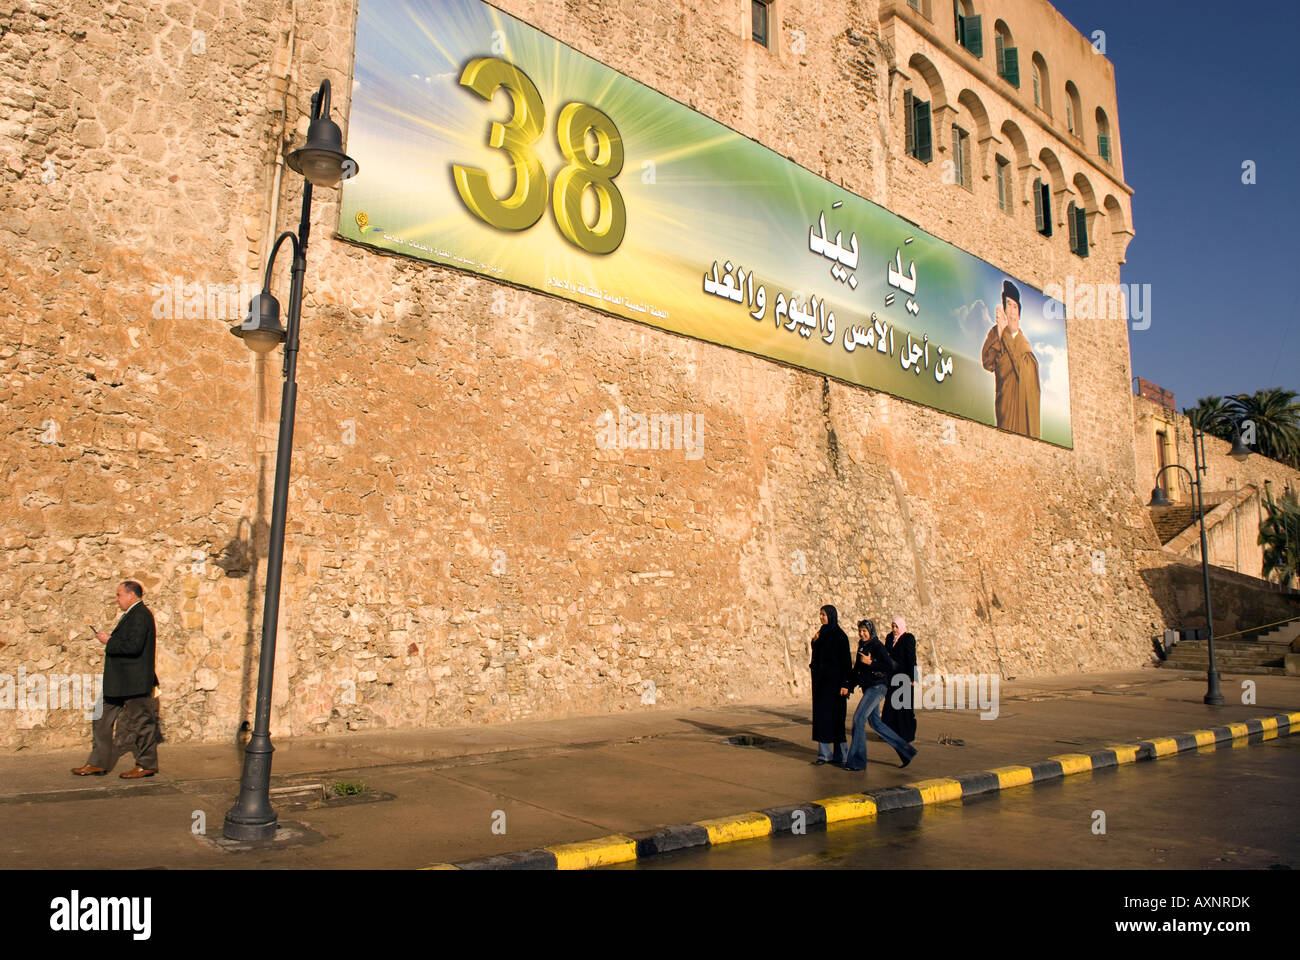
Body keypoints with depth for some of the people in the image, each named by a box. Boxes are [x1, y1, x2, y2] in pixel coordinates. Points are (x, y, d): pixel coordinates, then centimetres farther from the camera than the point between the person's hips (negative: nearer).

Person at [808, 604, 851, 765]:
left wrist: (845, 683, -19)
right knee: (821, 714, 7)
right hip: (821, 680, 8)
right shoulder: (822, 633, 13)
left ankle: (840, 755, 1)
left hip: (834, 680, -8)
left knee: (833, 715, -6)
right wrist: (815, 643, -1)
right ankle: (825, 753, 12)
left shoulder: (839, 635, -10)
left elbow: (846, 660, -14)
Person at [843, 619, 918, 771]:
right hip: (868, 688, 9)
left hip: (877, 687, -9)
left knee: (859, 718, -12)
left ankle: (857, 760, -7)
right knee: (875, 722, 10)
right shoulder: (862, 647, 14)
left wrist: (870, 663, -22)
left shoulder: (877, 646, -10)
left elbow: (890, 666, -18)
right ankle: (905, 750, 20)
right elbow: (857, 670, 19)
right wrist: (850, 687, 12)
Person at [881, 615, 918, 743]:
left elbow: (912, 659, -12)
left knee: (904, 705, -2)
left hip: (904, 676, -6)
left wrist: (912, 678, -16)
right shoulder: (889, 638, 11)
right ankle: (891, 731, 15)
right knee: (890, 704, 7)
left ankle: (907, 734, 6)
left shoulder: (908, 638, -8)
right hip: (892, 676, 6)